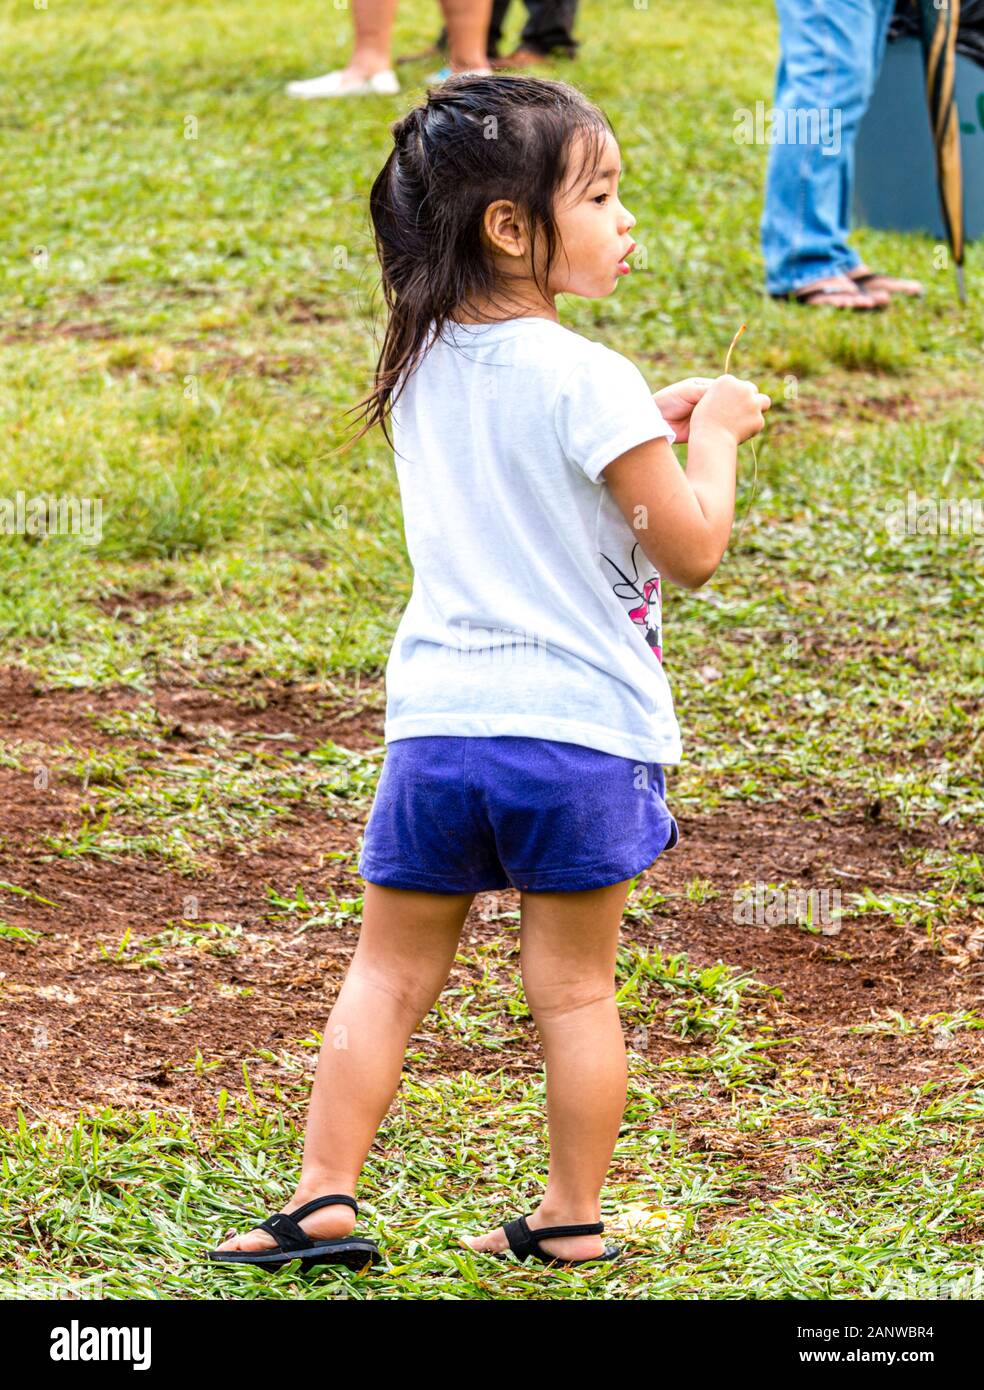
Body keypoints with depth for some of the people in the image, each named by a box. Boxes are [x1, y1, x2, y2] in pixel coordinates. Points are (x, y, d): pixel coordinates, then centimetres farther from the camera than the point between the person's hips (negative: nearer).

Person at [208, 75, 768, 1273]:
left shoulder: (424, 370, 6)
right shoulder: (589, 381, -15)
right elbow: (691, 551, -10)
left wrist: (649, 421, 18)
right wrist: (711, 436, 4)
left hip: (437, 719, 5)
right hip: (580, 726, -5)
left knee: (391, 970, 12)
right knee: (573, 985, 8)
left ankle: (323, 1194, 8)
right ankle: (570, 1218, 16)